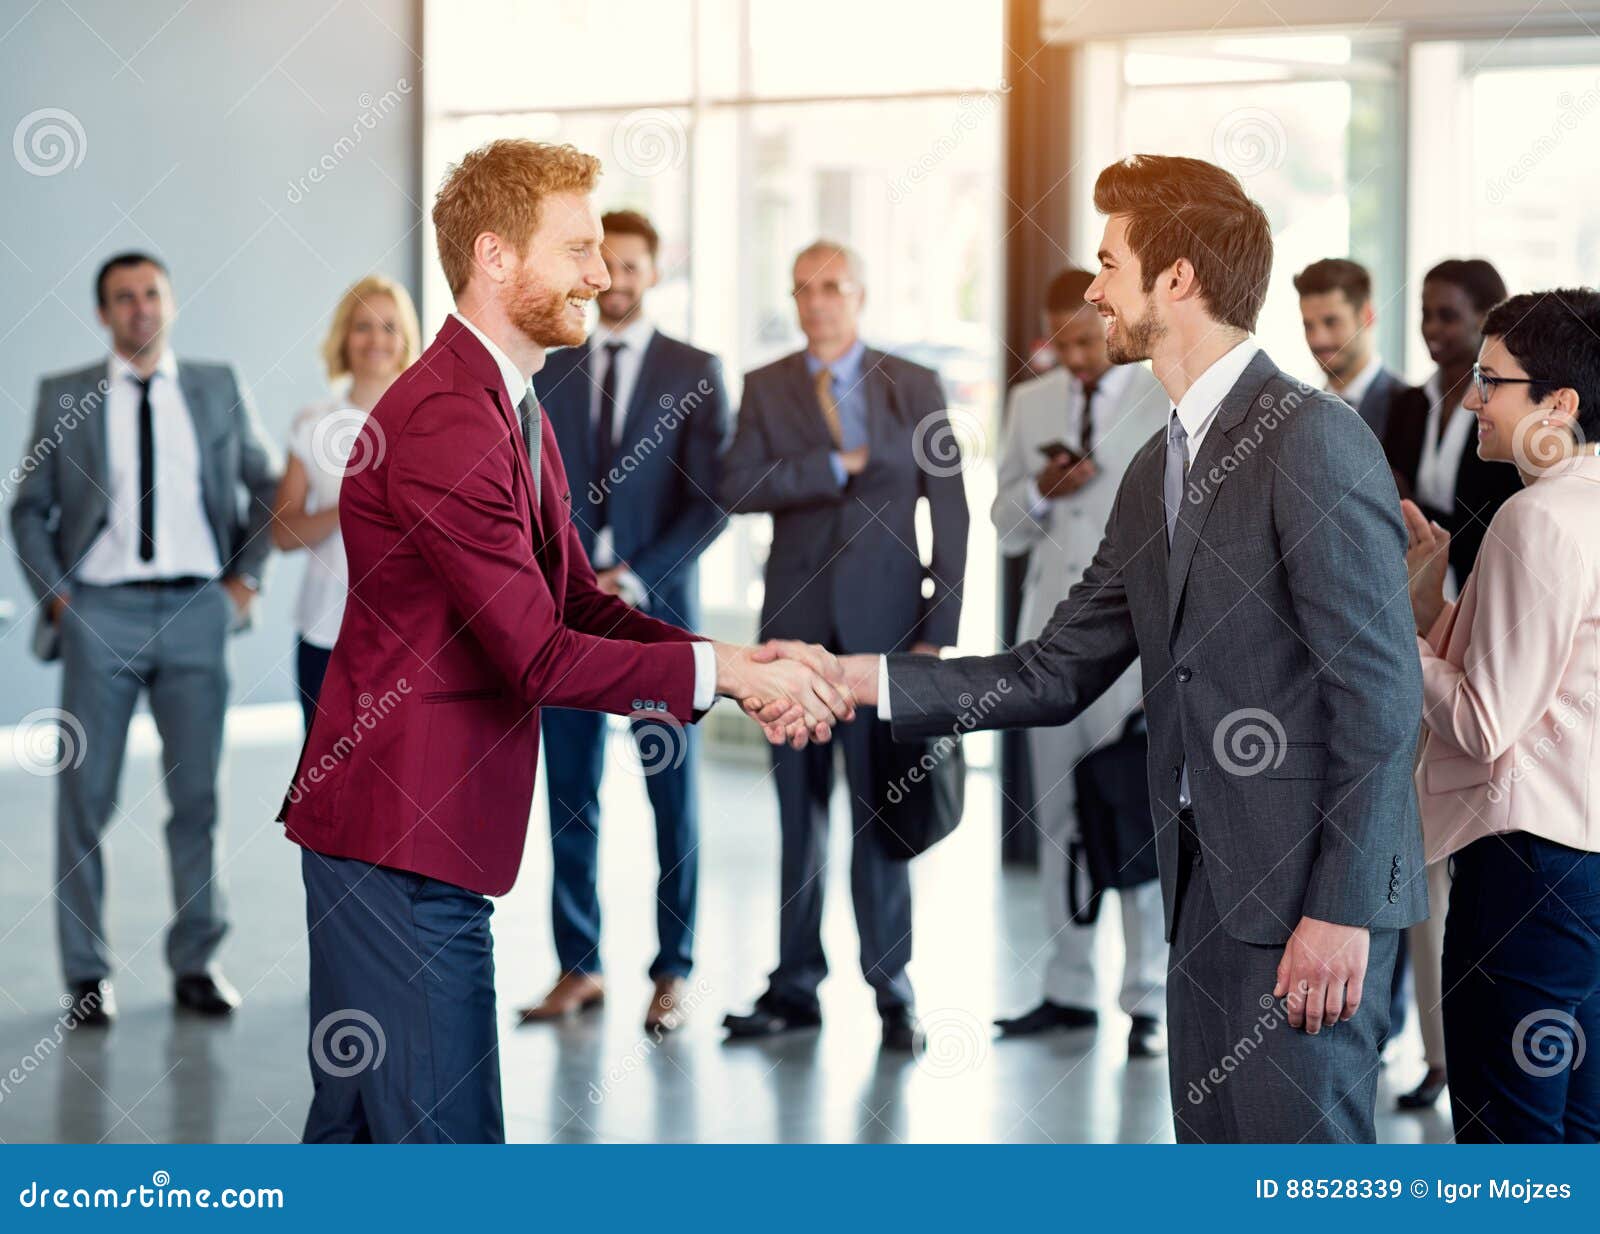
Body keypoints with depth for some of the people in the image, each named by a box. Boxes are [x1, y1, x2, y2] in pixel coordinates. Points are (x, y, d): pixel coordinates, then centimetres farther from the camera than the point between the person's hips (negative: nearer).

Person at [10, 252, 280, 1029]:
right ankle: (87, 974, 7)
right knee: (84, 797, -1)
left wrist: (247, 575, 7)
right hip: (101, 611, -1)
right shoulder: (64, 397, 5)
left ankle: (197, 965, 12)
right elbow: (29, 508, 9)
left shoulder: (217, 389, 8)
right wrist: (53, 596, -1)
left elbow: (264, 485, 17)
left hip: (194, 612, 1)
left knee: (197, 795, 2)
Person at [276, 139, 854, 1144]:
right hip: (403, 836, -11)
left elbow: (580, 605, 13)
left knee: (357, 1119, 17)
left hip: (396, 828, 11)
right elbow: (539, 657, -22)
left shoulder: (513, 411, 16)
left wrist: (746, 664, -2)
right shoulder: (446, 420, -20)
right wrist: (722, 672, -16)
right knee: (445, 1133, -6)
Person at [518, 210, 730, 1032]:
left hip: (657, 607, -2)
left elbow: (712, 500, -4)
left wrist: (636, 579, -13)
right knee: (569, 797, 4)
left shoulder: (695, 372, 2)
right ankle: (579, 967, 12)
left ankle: (673, 972, 7)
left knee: (674, 796, 1)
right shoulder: (548, 371, 10)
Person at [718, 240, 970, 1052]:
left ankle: (891, 986, 7)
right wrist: (837, 466, -13)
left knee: (878, 801, -2)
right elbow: (738, 489, -8)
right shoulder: (766, 389, 7)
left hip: (882, 620, -1)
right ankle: (796, 986, 10)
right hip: (797, 620, 2)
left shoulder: (914, 388, 5)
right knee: (799, 806, 4)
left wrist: (938, 629, -5)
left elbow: (948, 513, 2)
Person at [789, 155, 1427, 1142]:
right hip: (1206, 877, 9)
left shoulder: (1314, 440, -12)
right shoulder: (1158, 472, 16)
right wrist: (863, 680, 5)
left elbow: (1381, 691, -16)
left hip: (1305, 883, -9)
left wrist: (1342, 909, -19)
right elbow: (1057, 674, 15)